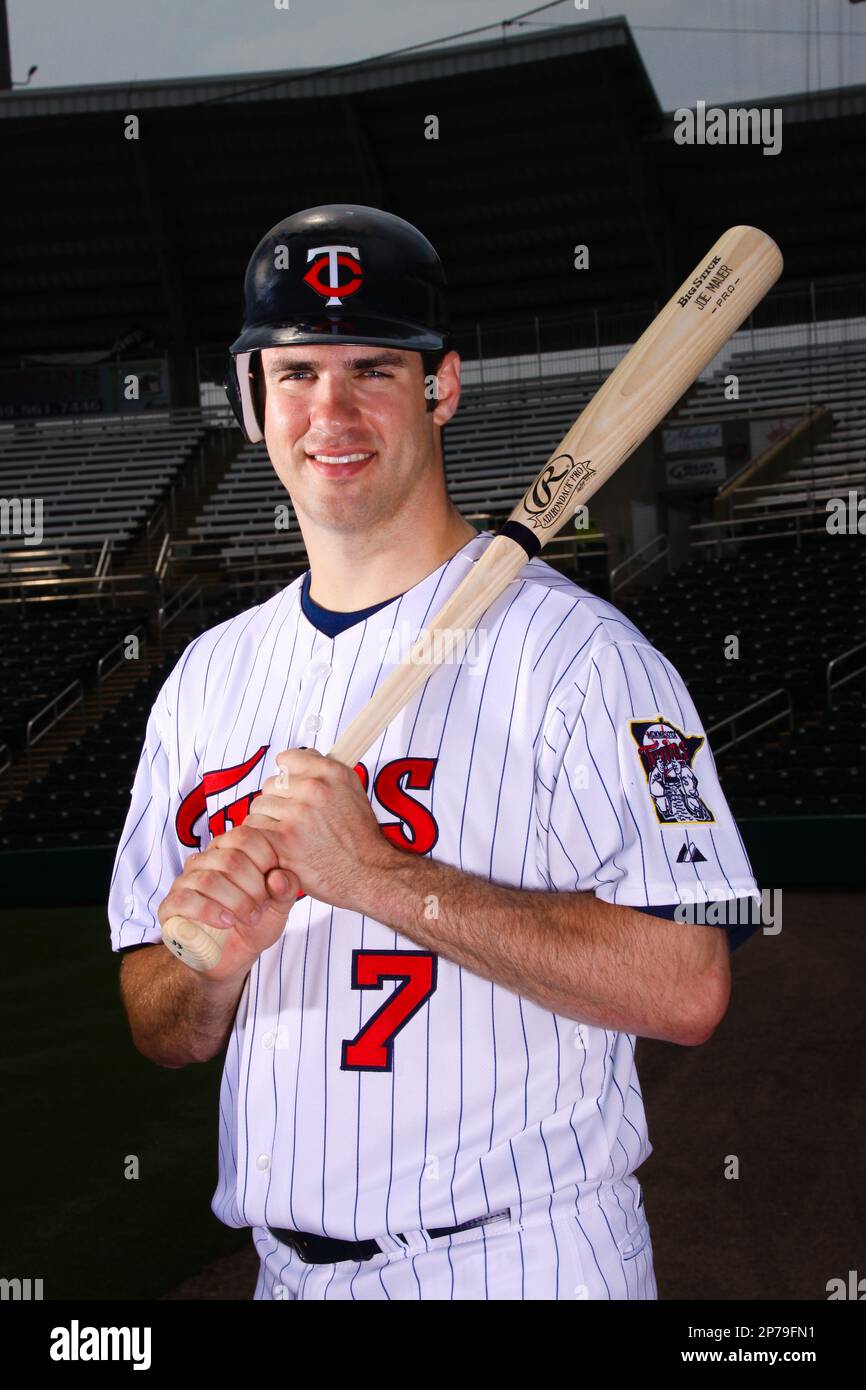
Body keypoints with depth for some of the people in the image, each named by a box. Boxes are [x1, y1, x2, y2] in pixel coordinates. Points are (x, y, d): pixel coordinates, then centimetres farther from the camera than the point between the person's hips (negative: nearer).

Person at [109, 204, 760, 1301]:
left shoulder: (575, 650, -11)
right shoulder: (209, 675, 6)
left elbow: (686, 991, -21)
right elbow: (160, 1038, 8)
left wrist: (378, 875, -24)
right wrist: (211, 958, -15)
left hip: (526, 1263, -5)